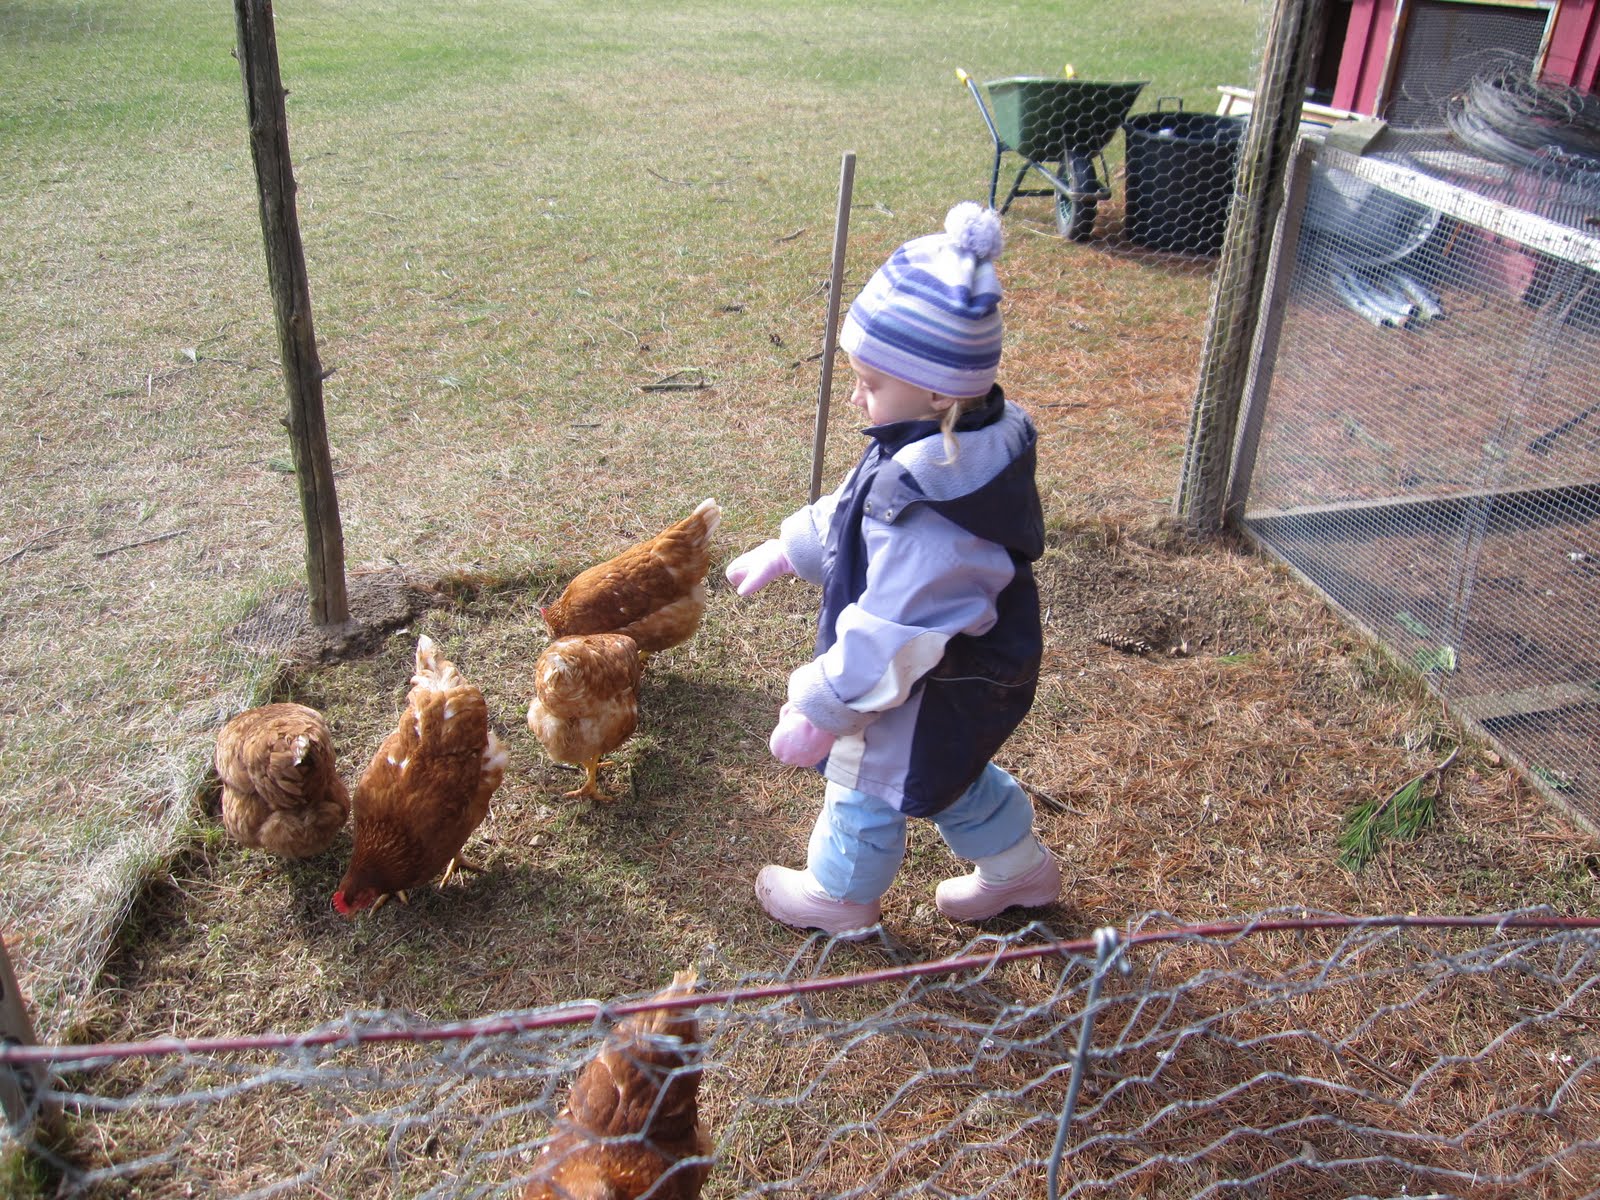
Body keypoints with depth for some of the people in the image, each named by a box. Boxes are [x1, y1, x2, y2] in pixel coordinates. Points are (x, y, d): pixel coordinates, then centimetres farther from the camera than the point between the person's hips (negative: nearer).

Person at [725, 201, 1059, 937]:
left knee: (867, 788, 19)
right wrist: (784, 551, 16)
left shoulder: (929, 515, -41)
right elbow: (849, 511, 7)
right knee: (952, 775, 33)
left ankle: (838, 896, 47)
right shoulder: (962, 446, -9)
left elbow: (888, 637, -34)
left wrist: (819, 715, -23)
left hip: (928, 701, -9)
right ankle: (1019, 866, 54)